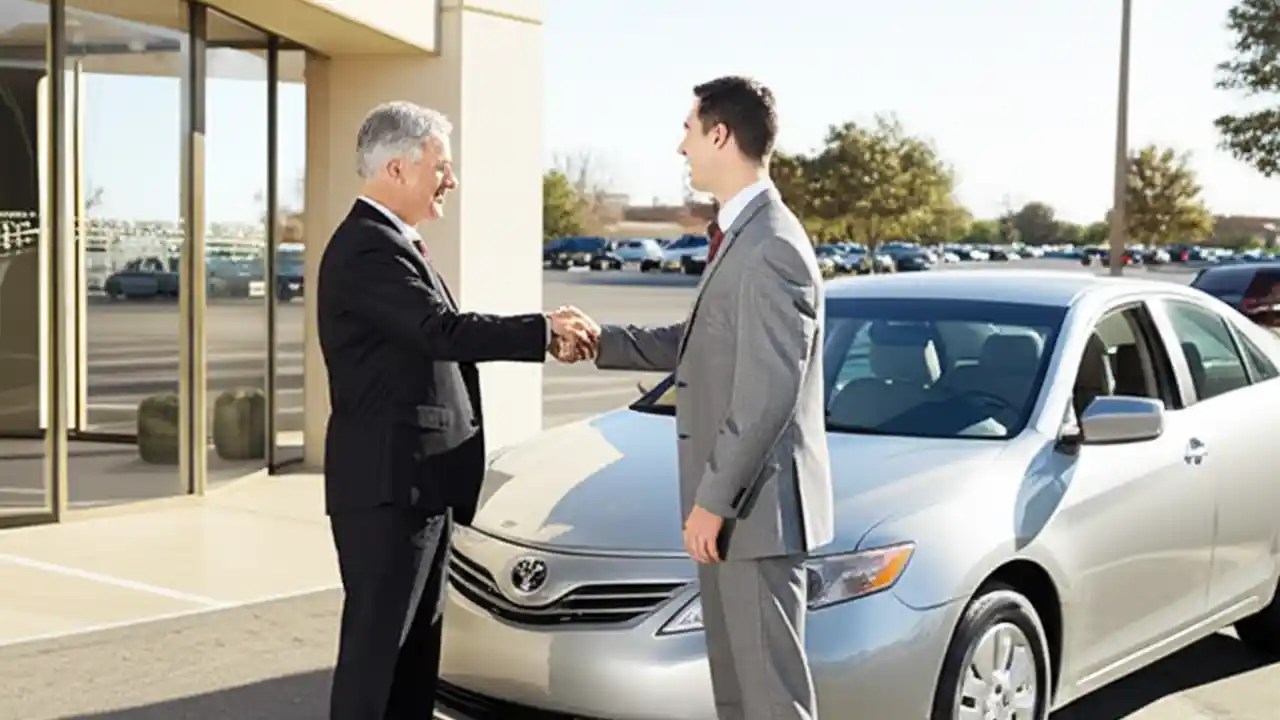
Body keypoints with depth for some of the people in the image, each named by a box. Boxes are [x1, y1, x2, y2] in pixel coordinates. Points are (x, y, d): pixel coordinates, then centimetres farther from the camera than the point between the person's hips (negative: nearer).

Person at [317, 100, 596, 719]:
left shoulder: (392, 242, 17)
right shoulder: (367, 245, -16)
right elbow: (443, 331, -25)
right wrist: (544, 329, -19)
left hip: (419, 480, 10)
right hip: (387, 481, -10)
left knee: (417, 639, 15)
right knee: (375, 642, -4)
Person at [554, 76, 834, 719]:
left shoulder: (771, 249, -21)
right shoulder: (740, 236, 11)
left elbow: (767, 394, -24)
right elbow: (703, 343, 20)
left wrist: (712, 500, -19)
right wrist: (601, 343, 12)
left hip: (754, 504, -10)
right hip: (731, 500, 10)